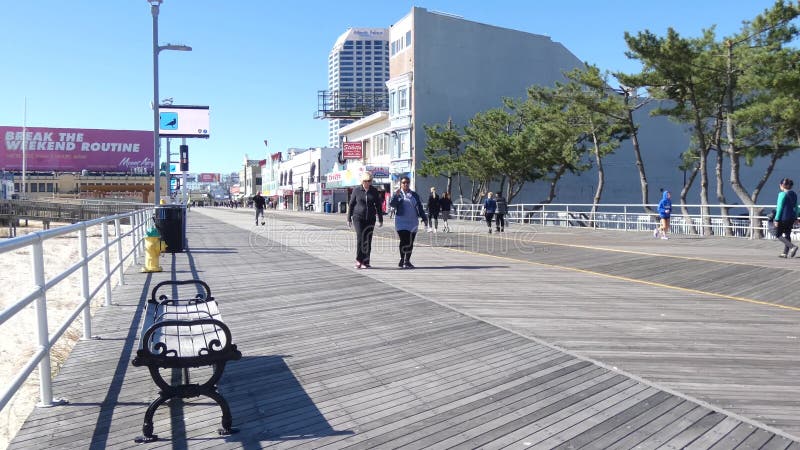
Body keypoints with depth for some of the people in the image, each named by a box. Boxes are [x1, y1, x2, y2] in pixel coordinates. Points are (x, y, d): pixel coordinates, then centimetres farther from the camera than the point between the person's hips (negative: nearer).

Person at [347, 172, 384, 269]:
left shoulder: (374, 191, 4)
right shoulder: (356, 191, -1)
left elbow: (378, 206, 8)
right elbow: (351, 204, 4)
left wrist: (380, 220, 6)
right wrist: (349, 219, 4)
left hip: (370, 219, 2)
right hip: (358, 218, -2)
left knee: (368, 240, 2)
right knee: (360, 238, -13)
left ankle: (365, 262, 8)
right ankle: (358, 260, -2)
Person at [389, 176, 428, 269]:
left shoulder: (414, 195, 14)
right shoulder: (398, 194, 3)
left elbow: (419, 207, 15)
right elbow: (391, 204, -12)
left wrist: (424, 218, 8)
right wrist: (396, 195, -27)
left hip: (413, 222, 4)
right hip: (402, 222, -4)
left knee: (410, 243, 6)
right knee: (404, 241, -14)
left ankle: (407, 261, 16)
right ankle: (402, 260, -4)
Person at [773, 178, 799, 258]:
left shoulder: (782, 194, -14)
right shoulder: (794, 194, 10)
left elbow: (780, 208, -15)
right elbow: (796, 207, 15)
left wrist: (776, 219, -13)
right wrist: (795, 218, 22)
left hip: (783, 218, -8)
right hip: (791, 218, 8)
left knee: (778, 235, 1)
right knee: (787, 235, 13)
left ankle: (792, 246, -13)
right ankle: (785, 253, 15)